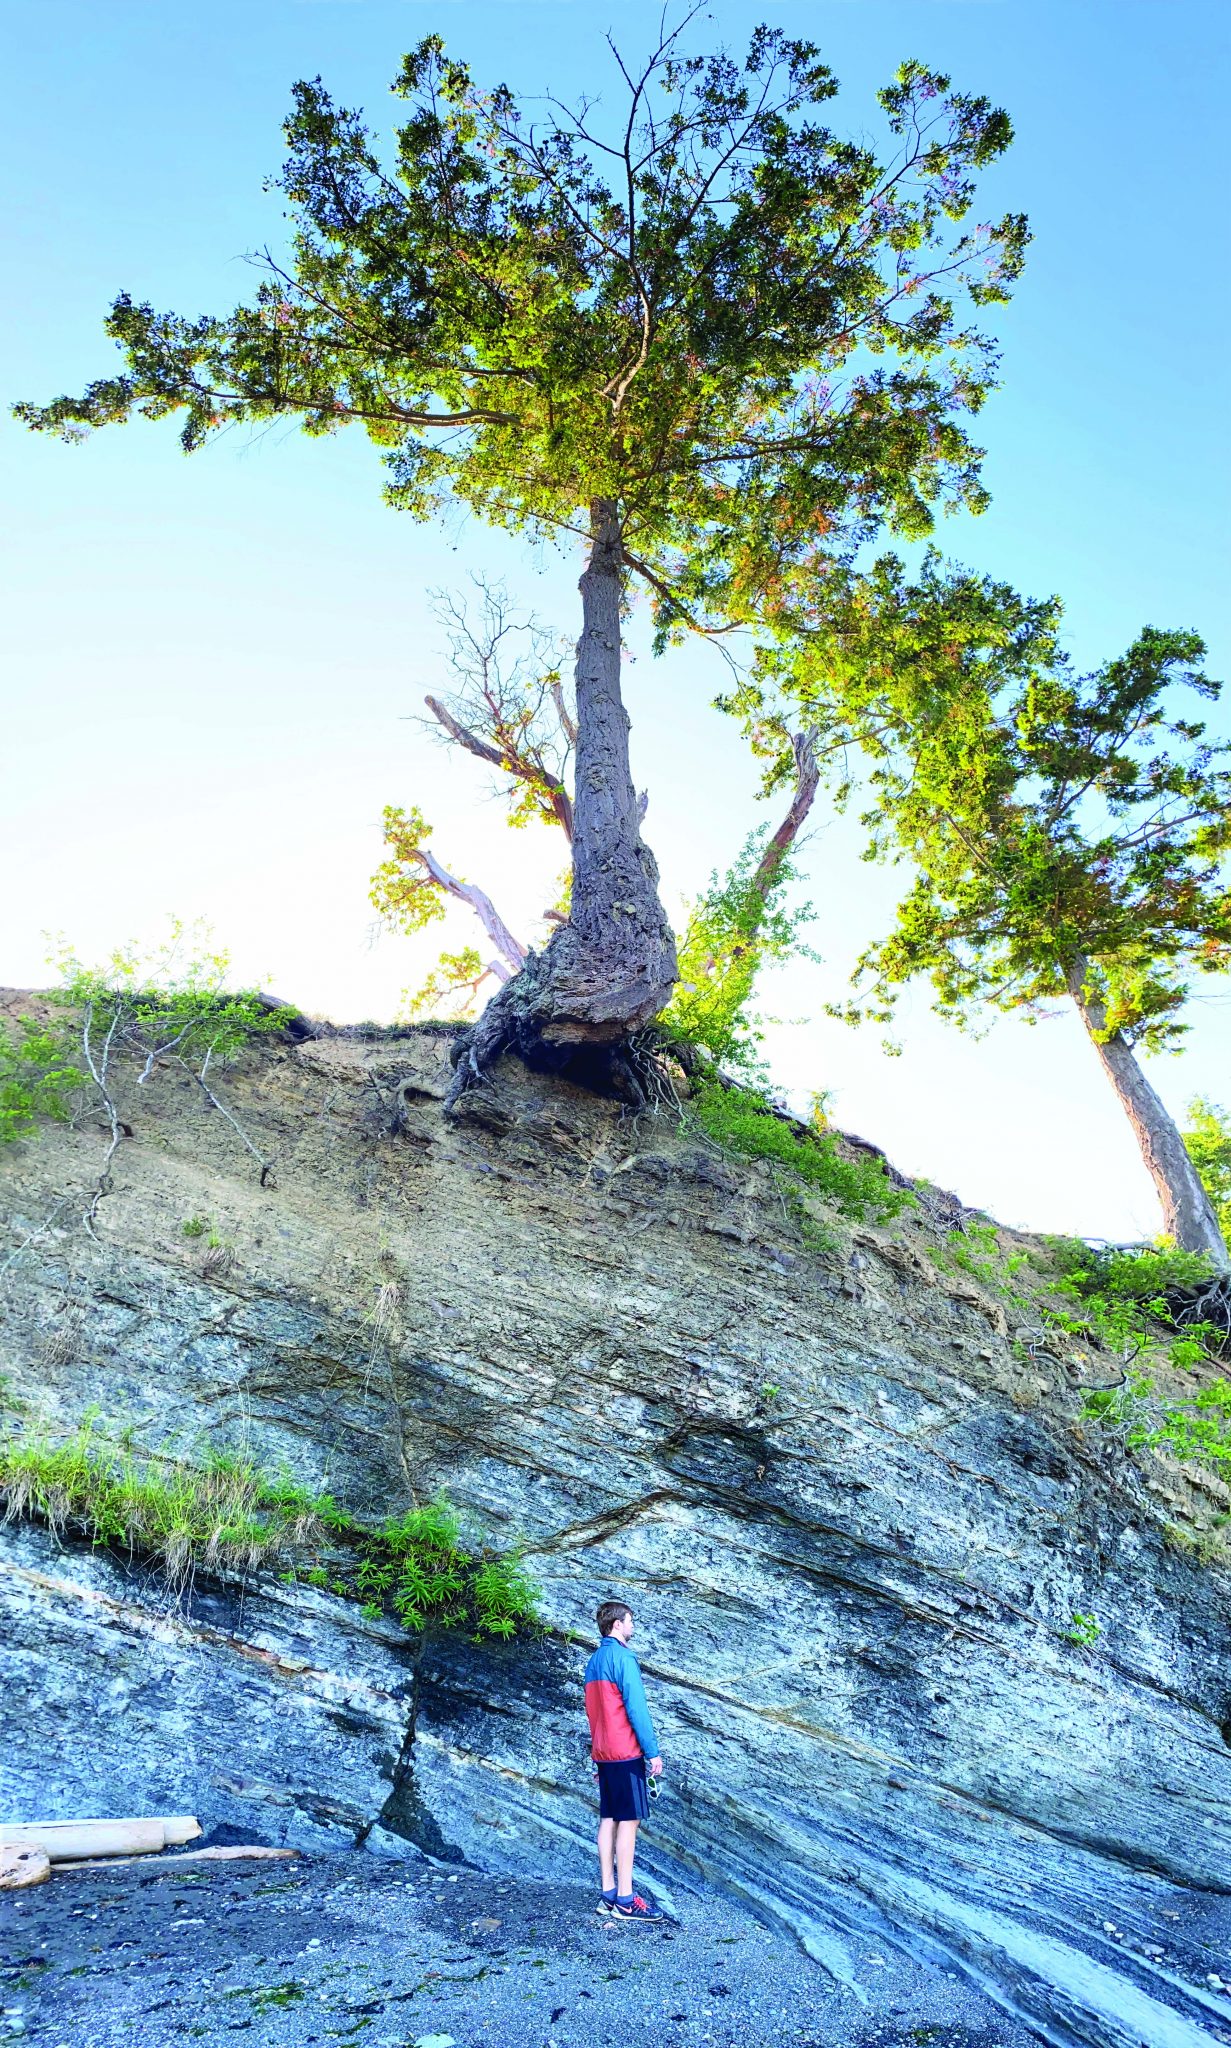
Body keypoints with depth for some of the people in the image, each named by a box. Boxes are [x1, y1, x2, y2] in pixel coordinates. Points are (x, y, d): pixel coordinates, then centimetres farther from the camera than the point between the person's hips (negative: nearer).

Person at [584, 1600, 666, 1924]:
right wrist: (653, 1751, -13)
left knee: (609, 1819, 10)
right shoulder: (623, 1658, -14)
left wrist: (597, 1751, 19)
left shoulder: (594, 1660, 13)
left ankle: (609, 1893, 14)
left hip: (603, 1753, 9)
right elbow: (636, 1708, -17)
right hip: (626, 1752, -9)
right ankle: (625, 1901, -2)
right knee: (629, 1821, -4)